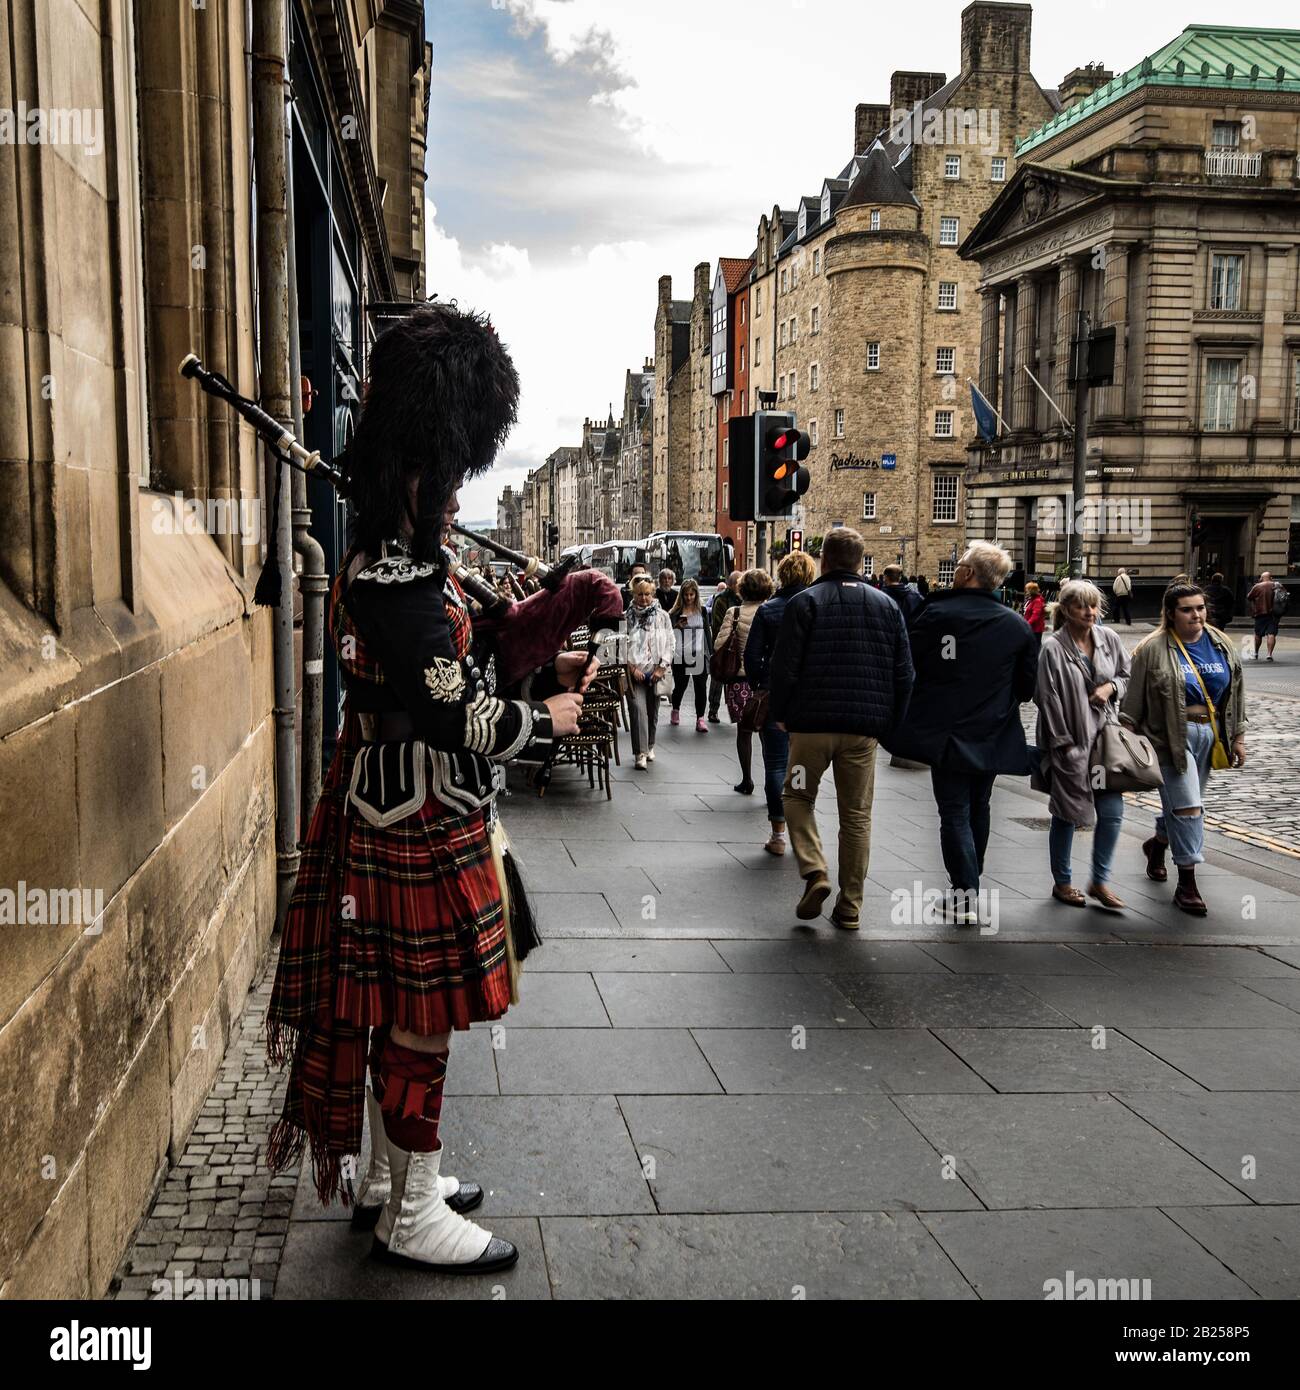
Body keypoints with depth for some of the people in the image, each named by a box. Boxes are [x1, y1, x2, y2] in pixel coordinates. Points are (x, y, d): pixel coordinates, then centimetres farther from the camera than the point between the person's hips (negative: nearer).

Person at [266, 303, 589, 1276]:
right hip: (418, 826, -10)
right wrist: (549, 718, -9)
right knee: (421, 1011, 1)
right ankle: (415, 1218, 15)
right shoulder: (397, 586, -22)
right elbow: (461, 717, -24)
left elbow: (456, 669, 17)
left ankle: (403, 1174, 34)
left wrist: (539, 671, 6)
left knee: (397, 1008, 19)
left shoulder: (398, 567, 11)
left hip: (405, 817, 10)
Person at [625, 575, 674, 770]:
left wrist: (661, 668, -4)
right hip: (634, 672, -2)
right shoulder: (626, 617, 0)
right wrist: (632, 668, -10)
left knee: (652, 711, 11)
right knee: (638, 709, -14)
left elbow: (669, 644, 5)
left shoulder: (662, 616, 6)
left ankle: (649, 747, 29)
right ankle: (640, 754, -14)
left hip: (655, 672, 2)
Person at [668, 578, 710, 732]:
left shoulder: (702, 611, 8)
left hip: (699, 656, 1)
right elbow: (670, 634, 2)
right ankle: (676, 710, 38)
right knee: (680, 686, 11)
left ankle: (700, 719, -2)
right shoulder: (676, 613, 1)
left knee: (700, 687, -5)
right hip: (681, 657, -1)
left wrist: (708, 653, 8)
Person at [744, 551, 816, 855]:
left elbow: (752, 655, -4)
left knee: (776, 764, 4)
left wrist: (760, 687, 8)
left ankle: (778, 834, 4)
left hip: (774, 694, -1)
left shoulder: (767, 610, -3)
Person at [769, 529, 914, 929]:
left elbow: (784, 667, -7)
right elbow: (903, 674, 7)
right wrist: (890, 724, 15)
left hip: (812, 721, -3)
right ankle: (850, 907, 10)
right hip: (865, 726, 3)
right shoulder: (887, 606, 7)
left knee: (798, 797, 15)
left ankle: (813, 871, -6)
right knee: (856, 814, 8)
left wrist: (779, 713, 7)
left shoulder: (805, 602, -4)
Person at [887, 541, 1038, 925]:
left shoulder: (936, 615, -10)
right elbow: (1029, 686, 5)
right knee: (978, 808, 19)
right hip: (993, 736, 3)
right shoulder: (1018, 625, -1)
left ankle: (965, 894, -7)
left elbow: (908, 666, -3)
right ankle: (971, 882, 31)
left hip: (946, 732, -3)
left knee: (954, 813, 0)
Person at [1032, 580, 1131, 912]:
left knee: (1112, 811, 1)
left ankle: (1100, 881, 17)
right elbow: (1049, 699, -12)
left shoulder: (1109, 639, 2)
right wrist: (1064, 744, -13)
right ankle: (1062, 882, 24)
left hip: (1105, 735, 5)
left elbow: (1127, 674, 16)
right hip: (1069, 742, -4)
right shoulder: (1053, 648, -13)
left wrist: (1111, 687, -6)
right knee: (1066, 815, 7)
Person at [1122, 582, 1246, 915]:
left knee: (1180, 802, 15)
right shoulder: (1153, 649, -9)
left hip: (1210, 734, 5)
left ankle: (1157, 845, 44)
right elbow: (1134, 700, -7)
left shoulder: (1220, 644, 7)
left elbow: (1236, 691, 12)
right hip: (1172, 736, -5)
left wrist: (1238, 736, 10)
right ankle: (1187, 884, -3)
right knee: (1187, 806, -9)